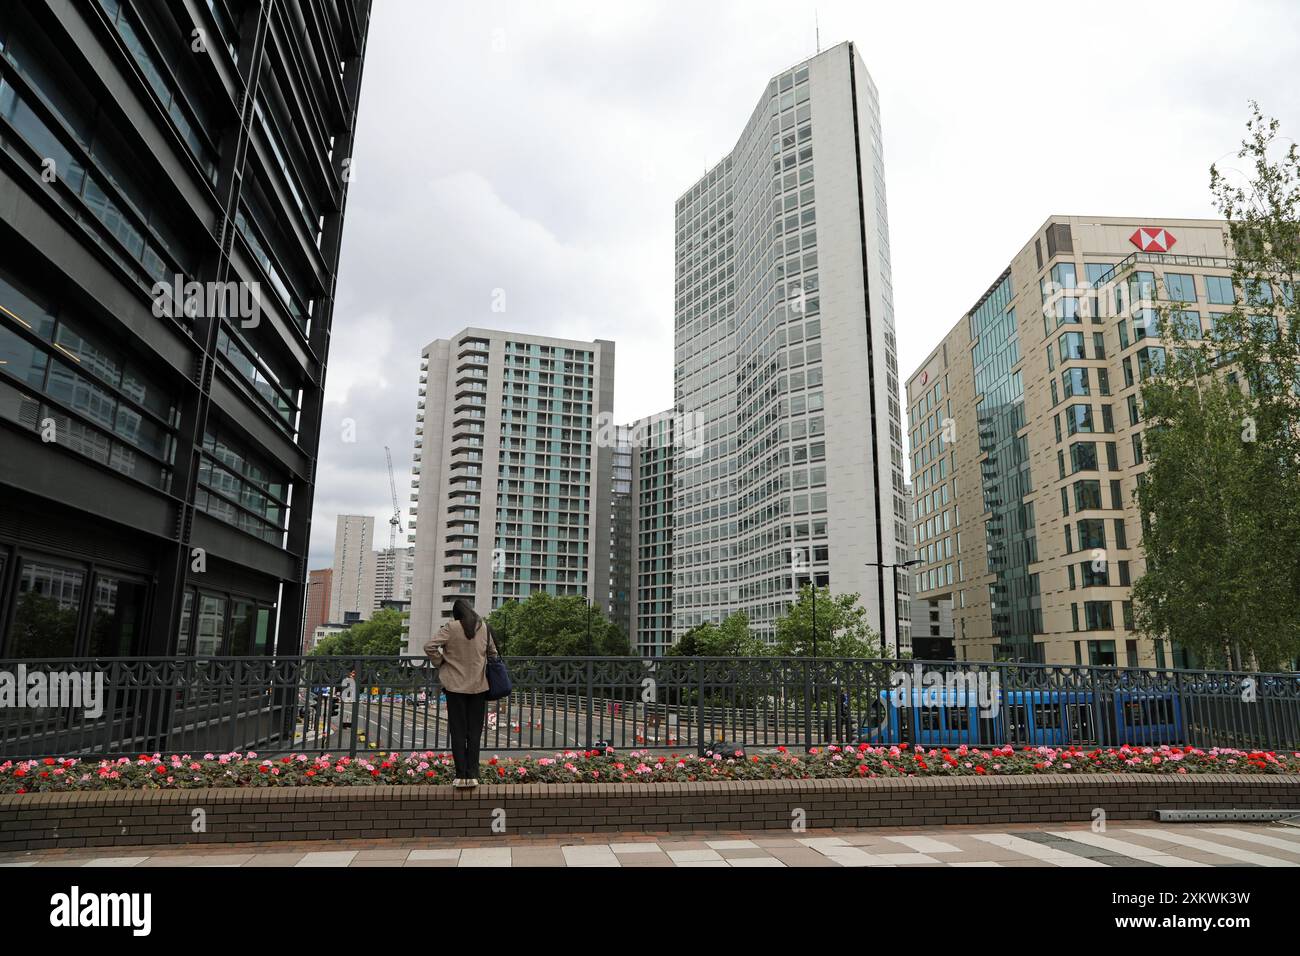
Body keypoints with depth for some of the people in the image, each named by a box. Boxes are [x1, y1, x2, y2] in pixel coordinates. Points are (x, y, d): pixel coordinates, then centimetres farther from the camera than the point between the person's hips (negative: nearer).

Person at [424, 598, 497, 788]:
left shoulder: (451, 627, -9)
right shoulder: (483, 627, 1)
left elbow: (429, 647, -13)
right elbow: (492, 652, 13)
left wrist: (441, 662, 1)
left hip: (455, 686, -2)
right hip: (478, 686, 2)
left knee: (458, 732, 7)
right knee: (474, 732, 9)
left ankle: (461, 776, 6)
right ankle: (472, 776, 7)